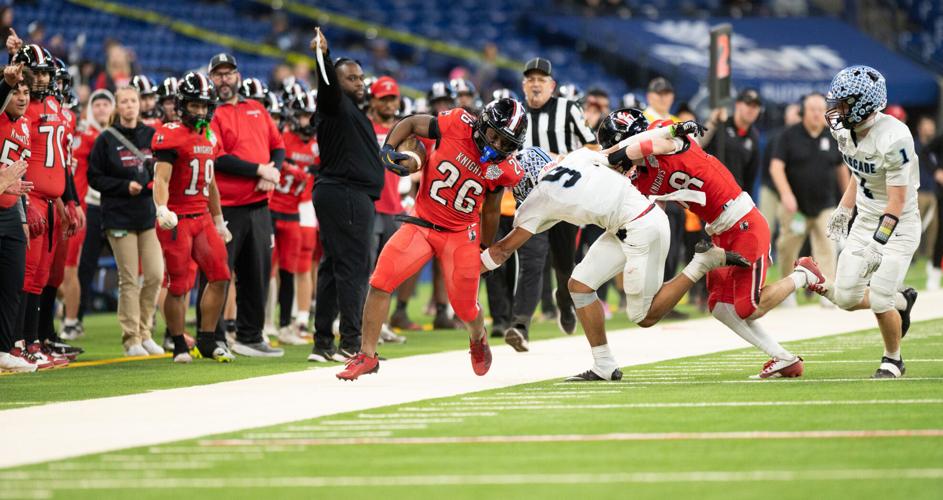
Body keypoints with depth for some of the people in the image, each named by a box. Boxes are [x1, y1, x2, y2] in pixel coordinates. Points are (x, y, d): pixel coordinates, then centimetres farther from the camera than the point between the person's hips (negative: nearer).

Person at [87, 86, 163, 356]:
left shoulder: (151, 136, 8)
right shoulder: (106, 139, -1)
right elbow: (94, 177, -1)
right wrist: (125, 186, -12)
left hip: (149, 214, 3)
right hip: (119, 216, -3)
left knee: (155, 275, -2)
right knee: (129, 280, -4)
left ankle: (145, 333, 14)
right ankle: (131, 339, 2)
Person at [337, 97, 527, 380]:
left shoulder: (504, 169, -10)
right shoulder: (457, 125, -16)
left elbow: (490, 211, 6)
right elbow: (411, 124, -1)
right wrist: (388, 149, -17)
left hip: (461, 234, 0)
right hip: (422, 223, 0)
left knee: (465, 308, 1)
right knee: (380, 282, -14)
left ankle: (479, 339, 39)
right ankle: (367, 356, -4)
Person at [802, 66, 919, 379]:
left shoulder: (894, 138, -28)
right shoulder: (846, 131, -4)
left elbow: (897, 202, -27)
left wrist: (876, 244, -32)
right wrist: (843, 210, 19)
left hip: (898, 224, -7)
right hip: (865, 220, 7)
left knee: (879, 301, -12)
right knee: (846, 297, 0)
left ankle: (893, 359, 15)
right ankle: (901, 301, 29)